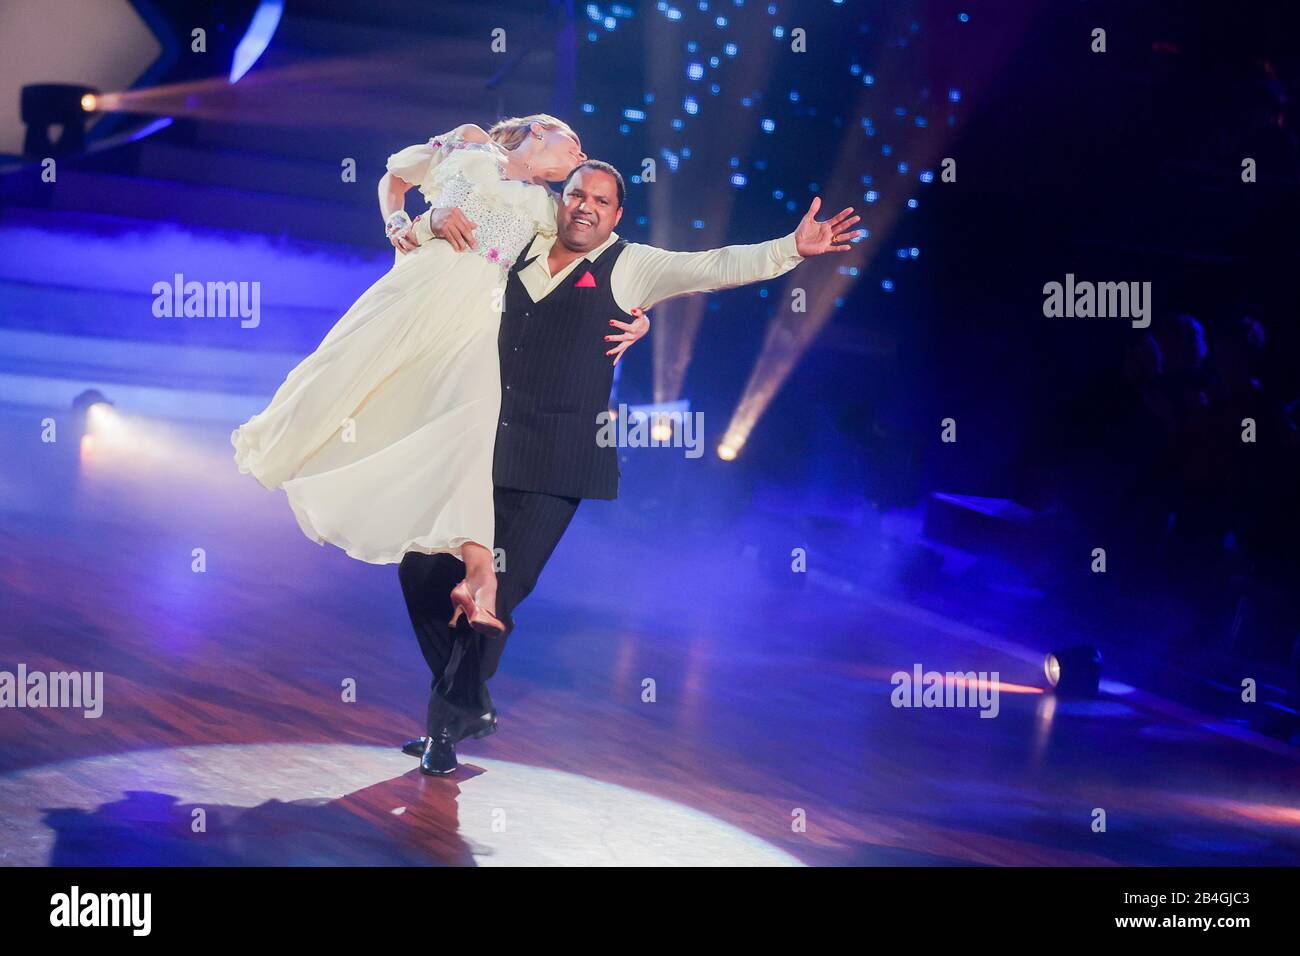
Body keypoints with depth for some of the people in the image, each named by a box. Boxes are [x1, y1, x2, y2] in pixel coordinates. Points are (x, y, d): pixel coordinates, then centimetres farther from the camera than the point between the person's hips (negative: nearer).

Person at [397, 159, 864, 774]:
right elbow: (413, 240, 19)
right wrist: (437, 221, -4)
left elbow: (714, 267, -9)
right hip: (477, 445, 4)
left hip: (554, 465, -4)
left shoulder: (628, 267, 3)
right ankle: (473, 706, 23)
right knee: (423, 571, 3)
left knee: (494, 592, -7)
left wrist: (792, 248, -21)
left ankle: (448, 722, 14)